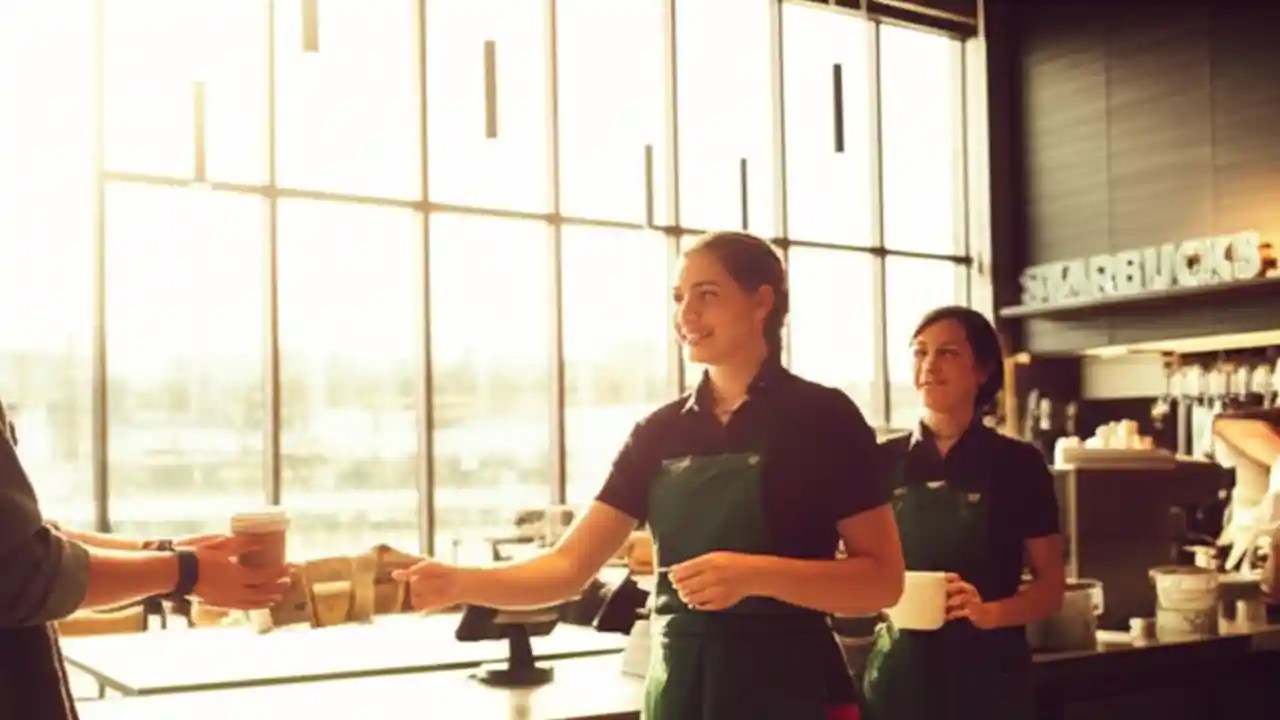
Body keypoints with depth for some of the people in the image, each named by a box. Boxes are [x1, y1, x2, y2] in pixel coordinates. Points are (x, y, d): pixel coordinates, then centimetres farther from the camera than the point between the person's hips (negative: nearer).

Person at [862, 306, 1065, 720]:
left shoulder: (1018, 465, -1)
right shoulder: (883, 463, 3)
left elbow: (1051, 588, 1)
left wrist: (988, 611, -17)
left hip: (988, 678, -1)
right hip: (898, 675, 1)